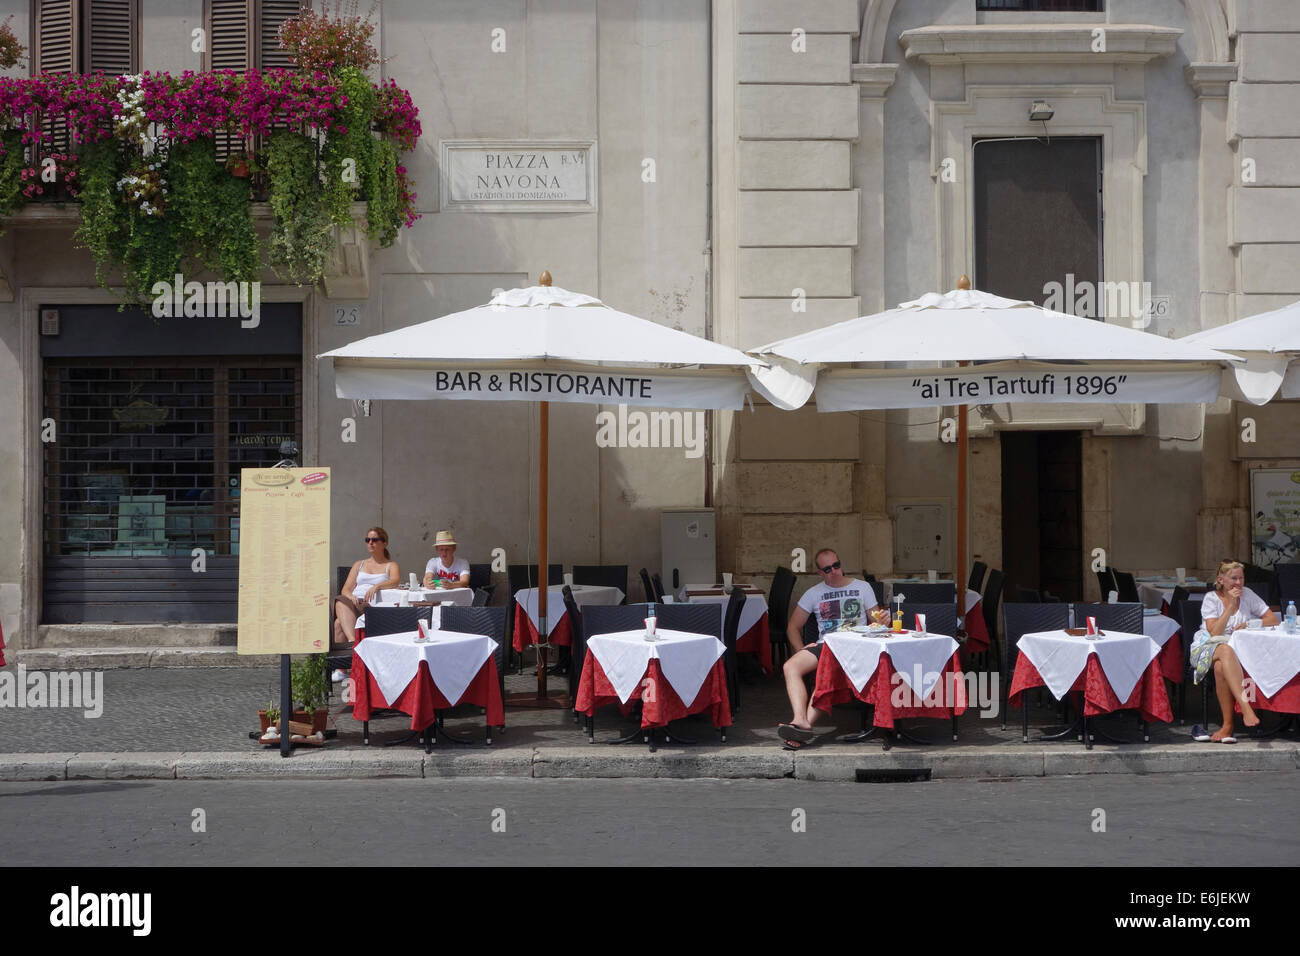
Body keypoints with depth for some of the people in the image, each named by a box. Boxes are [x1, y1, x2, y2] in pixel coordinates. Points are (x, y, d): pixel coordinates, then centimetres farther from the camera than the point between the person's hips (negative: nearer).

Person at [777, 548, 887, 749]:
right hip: (824, 645, 3)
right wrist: (801, 650, -3)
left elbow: (877, 623, 12)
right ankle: (800, 720, -45)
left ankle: (807, 723, -42)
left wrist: (882, 620, -14)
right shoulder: (814, 593, 16)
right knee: (790, 667, -29)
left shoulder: (862, 587, 13)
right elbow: (793, 627, 15)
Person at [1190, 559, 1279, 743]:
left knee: (1221, 667, -36)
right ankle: (1246, 707, -52)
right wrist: (1230, 605, -16)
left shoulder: (1247, 595, 8)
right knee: (1226, 651, -40)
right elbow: (1215, 633, -12)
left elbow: (1273, 620, 6)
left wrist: (1248, 626, -9)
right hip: (1208, 647, -2)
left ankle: (1227, 725, -33)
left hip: (1238, 648, 2)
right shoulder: (1211, 599, -1)